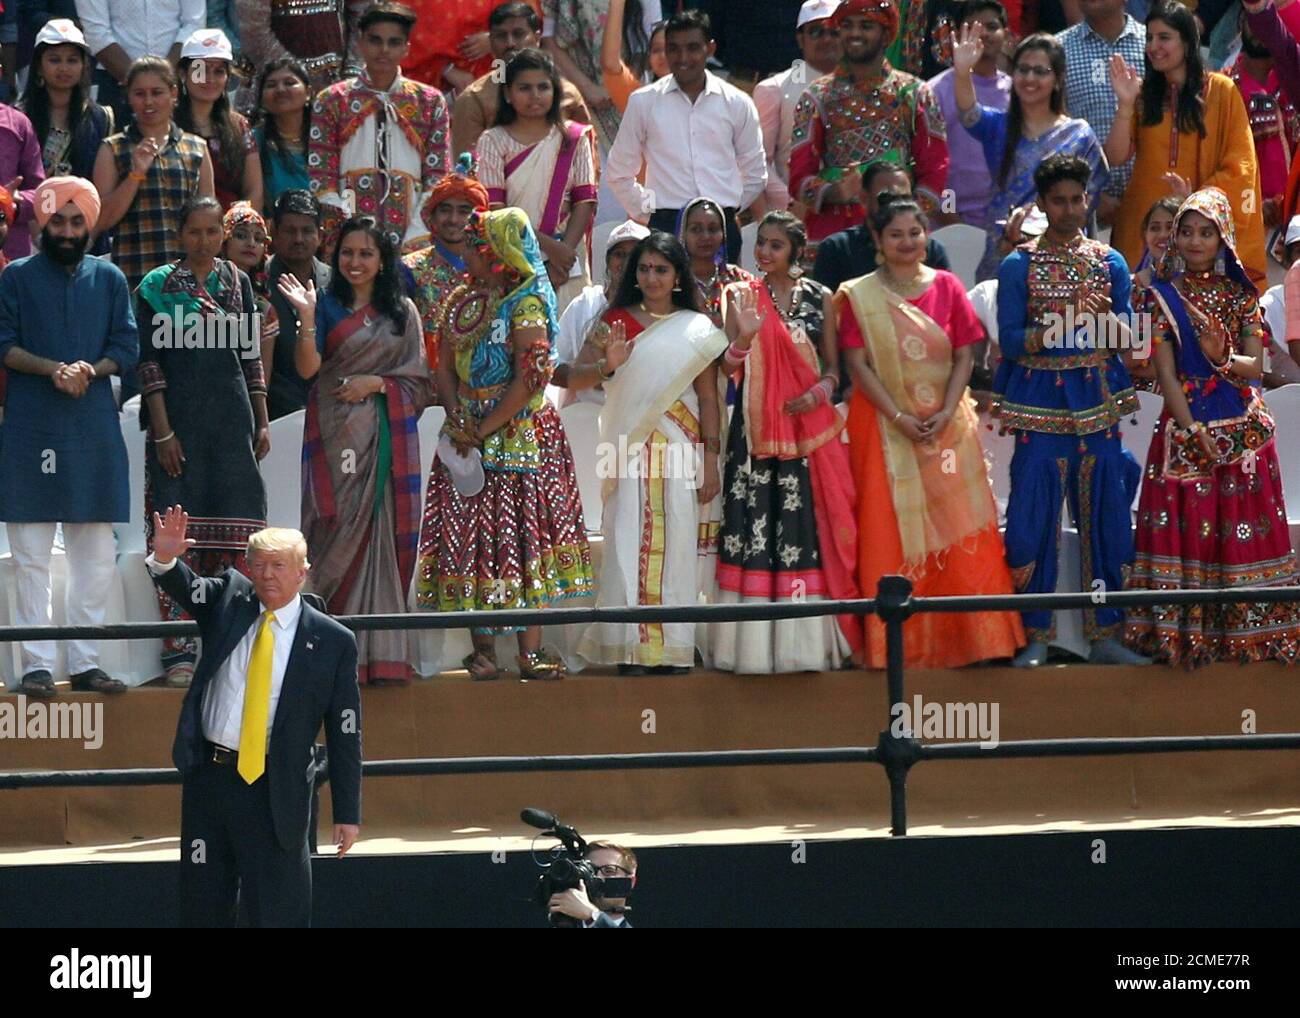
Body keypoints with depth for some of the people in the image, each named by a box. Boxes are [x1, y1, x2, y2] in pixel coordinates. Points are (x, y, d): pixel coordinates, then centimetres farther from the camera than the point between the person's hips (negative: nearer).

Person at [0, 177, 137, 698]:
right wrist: (52, 369, -16)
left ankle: (85, 661, 9)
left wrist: (90, 371, -12)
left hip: (94, 426, 3)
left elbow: (128, 347, 7)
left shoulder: (109, 279, 12)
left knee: (96, 555, 3)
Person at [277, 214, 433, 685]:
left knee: (386, 536, -2)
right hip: (337, 431, -2)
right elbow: (307, 367, -6)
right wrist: (306, 317, -18)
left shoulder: (402, 311, 12)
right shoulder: (328, 307, 6)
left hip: (388, 434, 2)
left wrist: (376, 383, -7)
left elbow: (419, 378, 9)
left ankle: (380, 652, -1)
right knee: (340, 533, -8)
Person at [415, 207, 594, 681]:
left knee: (520, 534, -5)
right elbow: (444, 366, 9)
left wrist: (483, 430, -14)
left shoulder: (526, 305, -7)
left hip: (517, 434, -5)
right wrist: (459, 422, -8)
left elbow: (531, 379, -14)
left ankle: (530, 650, -4)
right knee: (469, 535, 1)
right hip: (467, 435, 5)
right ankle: (482, 647, 4)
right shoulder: (461, 301, 11)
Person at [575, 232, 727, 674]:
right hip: (631, 450, 0)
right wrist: (601, 359, -15)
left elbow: (708, 398, 6)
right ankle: (631, 648, -7)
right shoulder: (617, 321, 10)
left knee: (675, 542, -3)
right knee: (628, 542, -6)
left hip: (679, 450, 0)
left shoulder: (697, 329, 9)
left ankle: (673, 646, 0)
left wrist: (711, 462, 0)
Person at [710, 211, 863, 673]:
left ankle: (809, 640, 3)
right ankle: (757, 642, -4)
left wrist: (819, 392, -10)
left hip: (809, 426, 1)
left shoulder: (819, 298, 9)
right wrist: (744, 337, -20)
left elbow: (832, 368, 10)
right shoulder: (743, 296, 6)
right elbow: (728, 366, -1)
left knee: (810, 527, -1)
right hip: (757, 430, -1)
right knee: (756, 521, -6)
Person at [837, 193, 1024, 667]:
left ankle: (966, 638, 3)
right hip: (884, 426, -1)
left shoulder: (947, 287, 6)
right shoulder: (859, 296, 1)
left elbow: (964, 358, 3)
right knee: (891, 534, -2)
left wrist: (945, 414, -11)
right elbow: (858, 365, -4)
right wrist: (899, 417, -14)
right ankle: (899, 642, 2)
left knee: (957, 531, -1)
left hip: (946, 425, 1)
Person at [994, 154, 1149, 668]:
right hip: (1040, 406, -3)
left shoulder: (1110, 263, 10)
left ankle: (1104, 633, 11)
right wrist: (1063, 326, -18)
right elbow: (1010, 341, -5)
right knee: (1035, 517, -4)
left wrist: (1107, 321, -12)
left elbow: (1127, 340, 9)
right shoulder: (1019, 266, 1)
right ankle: (1036, 636, 4)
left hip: (1097, 401, 3)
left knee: (1105, 515, 3)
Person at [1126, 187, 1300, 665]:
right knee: (1185, 527, -6)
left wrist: (1221, 358, -20)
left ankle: (1247, 634, 4)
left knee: (1243, 530, 0)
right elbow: (1166, 372, -4)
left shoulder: (1240, 295, 8)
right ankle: (1184, 636, -4)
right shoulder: (1164, 296, 3)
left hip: (1242, 428, 2)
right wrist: (1194, 433, -13)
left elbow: (1255, 366, 1)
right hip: (1186, 427, -2)